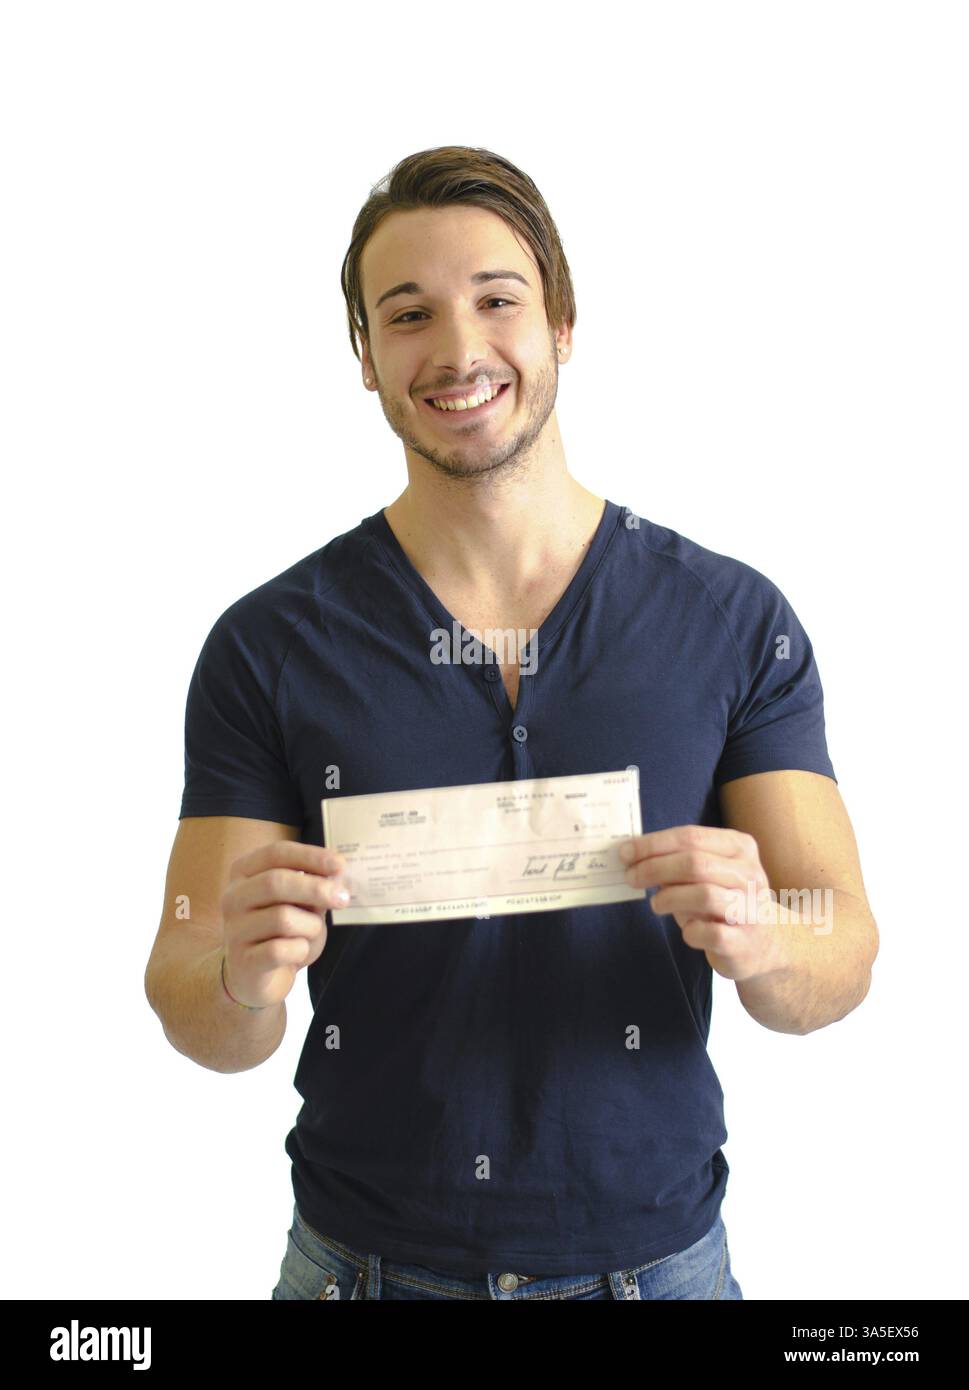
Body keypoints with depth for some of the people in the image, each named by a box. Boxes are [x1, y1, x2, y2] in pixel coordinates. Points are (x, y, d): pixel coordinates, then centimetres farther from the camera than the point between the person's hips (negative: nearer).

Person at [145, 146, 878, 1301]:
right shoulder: (269, 643, -9)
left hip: (657, 1251, 1)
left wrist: (761, 939, -29)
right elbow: (194, 1015, -8)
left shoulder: (735, 620, -8)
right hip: (365, 1256, 0)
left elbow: (842, 958, -8)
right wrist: (244, 980, -29)